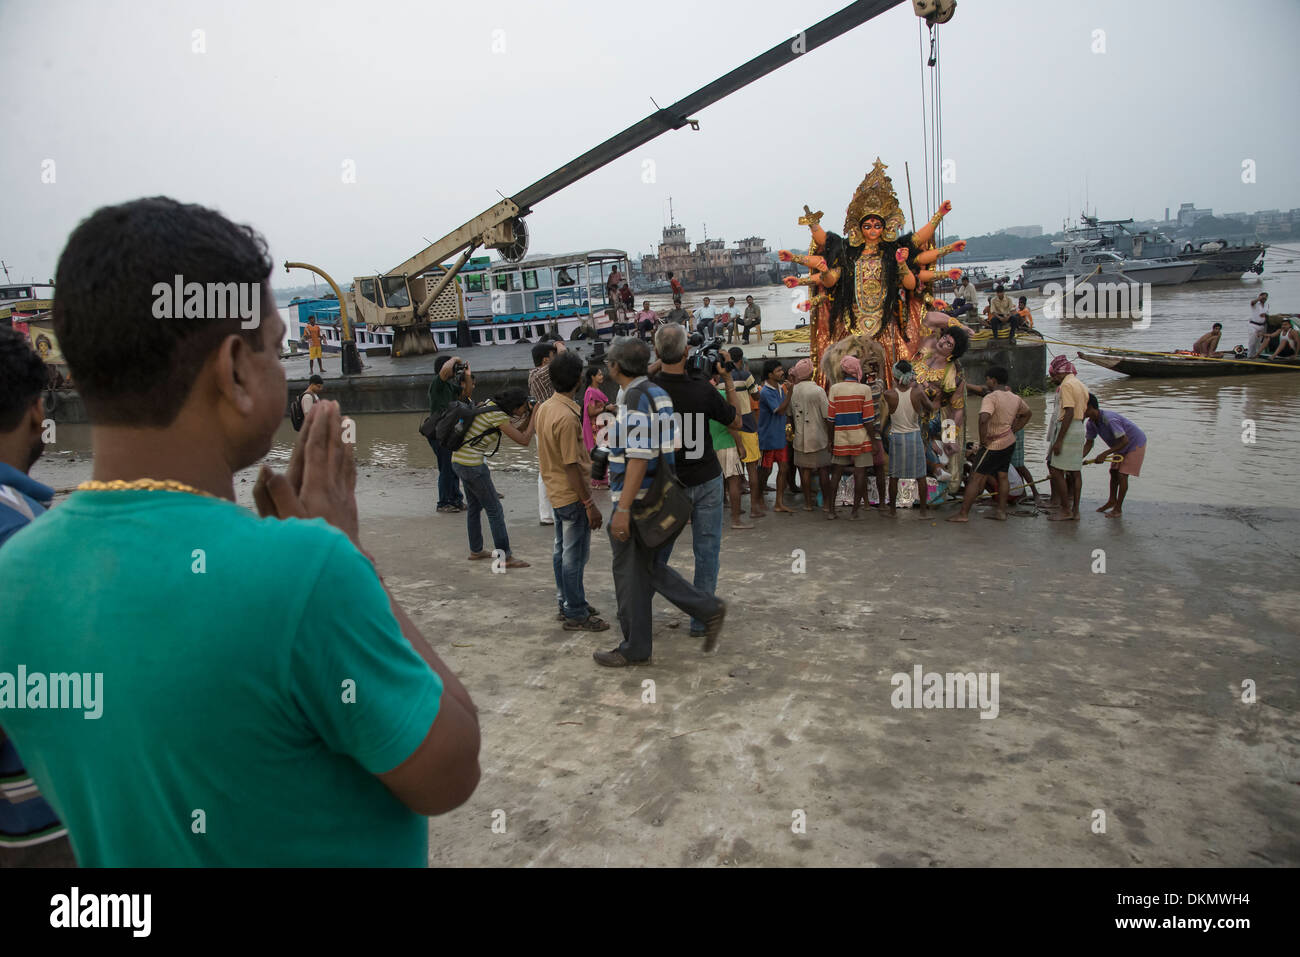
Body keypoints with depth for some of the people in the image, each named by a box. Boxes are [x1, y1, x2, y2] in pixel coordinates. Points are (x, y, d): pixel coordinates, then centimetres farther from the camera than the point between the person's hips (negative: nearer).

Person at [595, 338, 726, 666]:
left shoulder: (637, 396, -17)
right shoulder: (654, 392, 13)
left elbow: (639, 457, -24)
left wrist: (623, 509, -24)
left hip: (636, 501, -10)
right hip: (651, 499, 10)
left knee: (631, 573, 3)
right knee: (647, 568, 19)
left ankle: (634, 648, 17)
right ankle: (708, 608, 19)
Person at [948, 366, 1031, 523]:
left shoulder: (991, 398, -20)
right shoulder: (1015, 398, 7)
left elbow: (983, 418, -36)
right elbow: (1028, 414, 24)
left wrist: (983, 438, -22)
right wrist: (1013, 430, 20)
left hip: (993, 445, -8)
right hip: (1009, 442, 8)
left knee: (975, 477, -4)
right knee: (1002, 476, 15)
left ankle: (963, 513, -2)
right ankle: (1001, 512, 19)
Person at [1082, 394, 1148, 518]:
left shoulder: (1110, 419, -37)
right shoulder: (1091, 423, -10)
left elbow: (1125, 441, -35)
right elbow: (1089, 444, -2)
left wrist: (1105, 454, -36)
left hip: (1136, 443, -8)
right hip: (1121, 445, 8)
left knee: (1122, 475, -10)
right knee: (1114, 472, 13)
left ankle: (1118, 508, -1)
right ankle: (1112, 501, 31)